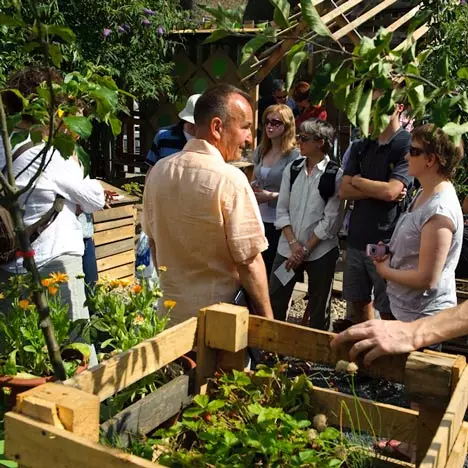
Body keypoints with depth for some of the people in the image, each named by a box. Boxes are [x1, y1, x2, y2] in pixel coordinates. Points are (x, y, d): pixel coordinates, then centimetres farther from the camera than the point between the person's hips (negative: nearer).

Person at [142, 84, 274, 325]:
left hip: (171, 311, 6)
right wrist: (267, 320, -7)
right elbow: (249, 262, -19)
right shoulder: (230, 180, -21)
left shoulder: (160, 170, -2)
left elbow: (153, 241, 9)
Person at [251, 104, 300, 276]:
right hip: (258, 218, 6)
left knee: (272, 271, 6)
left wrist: (271, 196, -20)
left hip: (278, 222, -5)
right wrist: (252, 187, 0)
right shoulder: (261, 151, 8)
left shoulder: (294, 154, -12)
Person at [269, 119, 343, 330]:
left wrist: (306, 249, -11)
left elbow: (331, 220, -11)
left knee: (319, 308, 10)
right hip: (288, 247, 4)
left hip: (320, 251, -3)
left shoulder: (336, 176, -9)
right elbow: (282, 210, 2)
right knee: (274, 301, 5)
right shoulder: (292, 169, 4)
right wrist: (293, 243, -9)